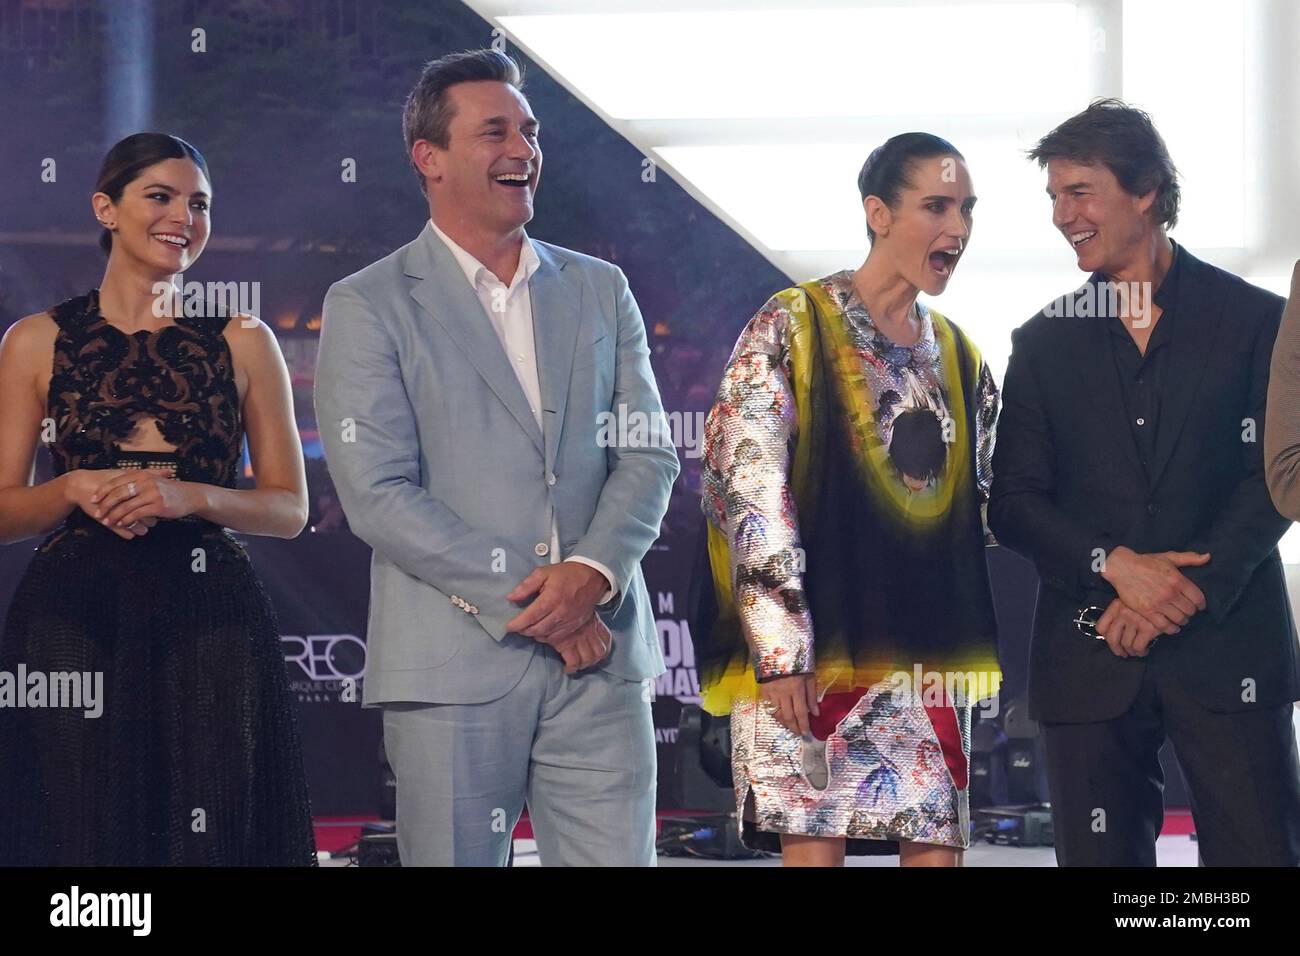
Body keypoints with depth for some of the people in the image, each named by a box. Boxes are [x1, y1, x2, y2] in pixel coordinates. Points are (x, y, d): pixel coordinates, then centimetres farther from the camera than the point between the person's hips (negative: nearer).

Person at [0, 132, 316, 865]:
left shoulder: (244, 342, 8)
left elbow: (291, 509, 6)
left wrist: (191, 497, -11)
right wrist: (74, 491, -14)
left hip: (210, 623, 1)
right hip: (74, 620, -1)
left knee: (211, 835, -1)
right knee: (80, 835, -1)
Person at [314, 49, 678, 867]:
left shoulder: (600, 291, 15)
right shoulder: (369, 306, 1)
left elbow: (648, 455, 8)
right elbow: (377, 492, -7)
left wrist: (592, 572, -11)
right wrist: (526, 605, -12)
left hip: (602, 656, 3)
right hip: (453, 665, -3)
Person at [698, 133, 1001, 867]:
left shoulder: (960, 357, 14)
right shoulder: (792, 327, -3)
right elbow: (749, 492, -10)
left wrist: (971, 656, 13)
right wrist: (781, 651, -18)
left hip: (927, 660, 5)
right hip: (809, 650, -5)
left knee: (938, 847, 0)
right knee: (814, 847, -6)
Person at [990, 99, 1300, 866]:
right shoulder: (1046, 342, 11)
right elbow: (1013, 503, 5)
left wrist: (1188, 592, -13)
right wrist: (1117, 565, -12)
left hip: (1228, 648, -2)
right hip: (1091, 656, 2)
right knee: (1100, 857, 3)